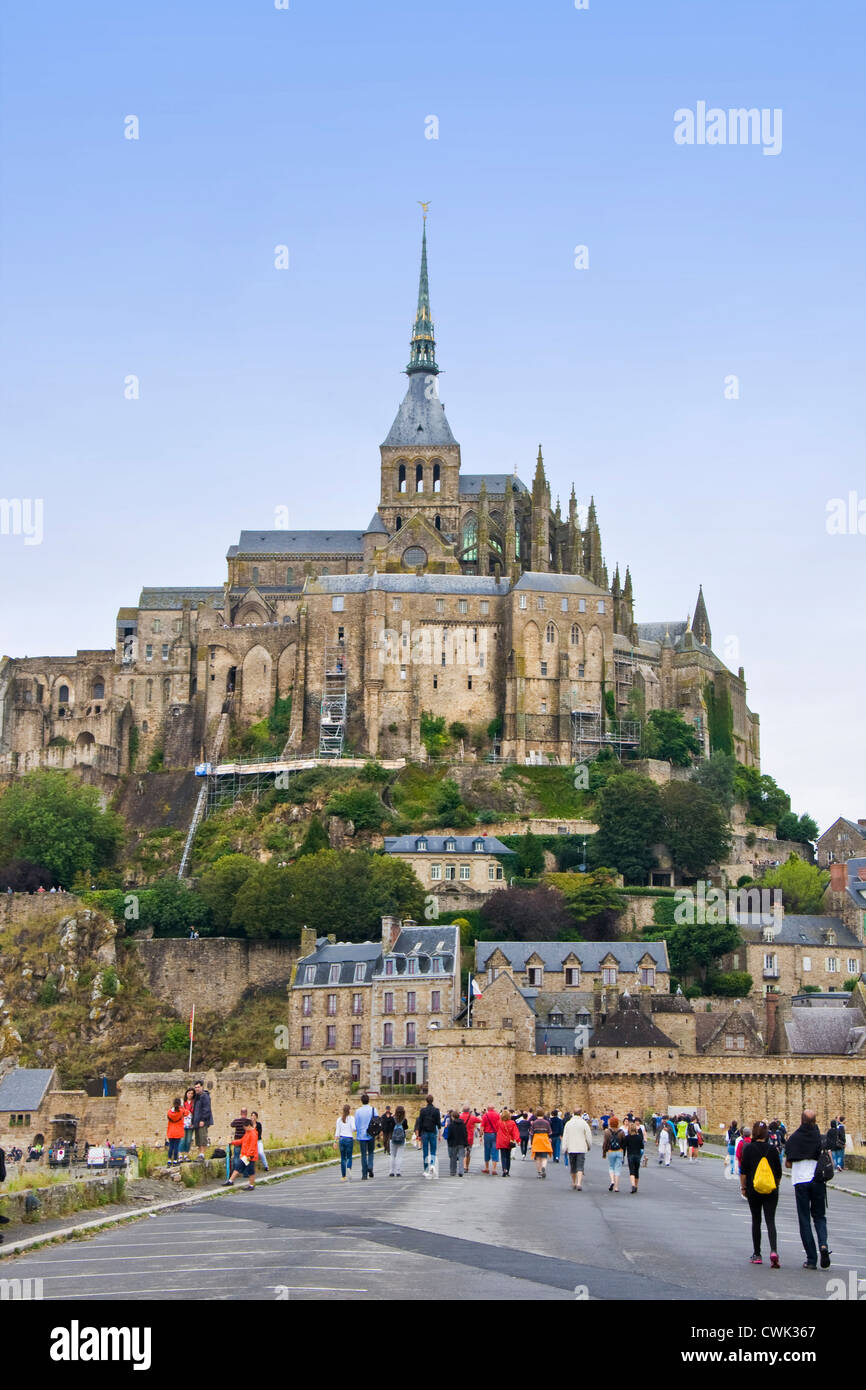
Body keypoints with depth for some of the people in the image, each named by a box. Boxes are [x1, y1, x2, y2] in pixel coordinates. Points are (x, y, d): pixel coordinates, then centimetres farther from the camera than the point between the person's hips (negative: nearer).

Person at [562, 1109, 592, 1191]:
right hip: (581, 1149, -3)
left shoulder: (568, 1123, 4)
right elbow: (588, 1136, -2)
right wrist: (589, 1146, 14)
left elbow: (565, 1137, 3)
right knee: (580, 1168, -5)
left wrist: (564, 1149, 6)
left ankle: (574, 1184, 24)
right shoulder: (584, 1123, -4)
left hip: (571, 1149, 3)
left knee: (573, 1168, 15)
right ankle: (579, 1183, -20)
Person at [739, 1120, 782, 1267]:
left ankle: (757, 1255, 15)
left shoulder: (749, 1149, -5)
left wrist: (743, 1187, 7)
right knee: (770, 1221, -2)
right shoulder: (772, 1149, 0)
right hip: (771, 1191, 1)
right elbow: (779, 1172, 6)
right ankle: (773, 1251, -24)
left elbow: (743, 1171, -5)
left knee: (756, 1221, 11)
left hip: (753, 1189, -1)